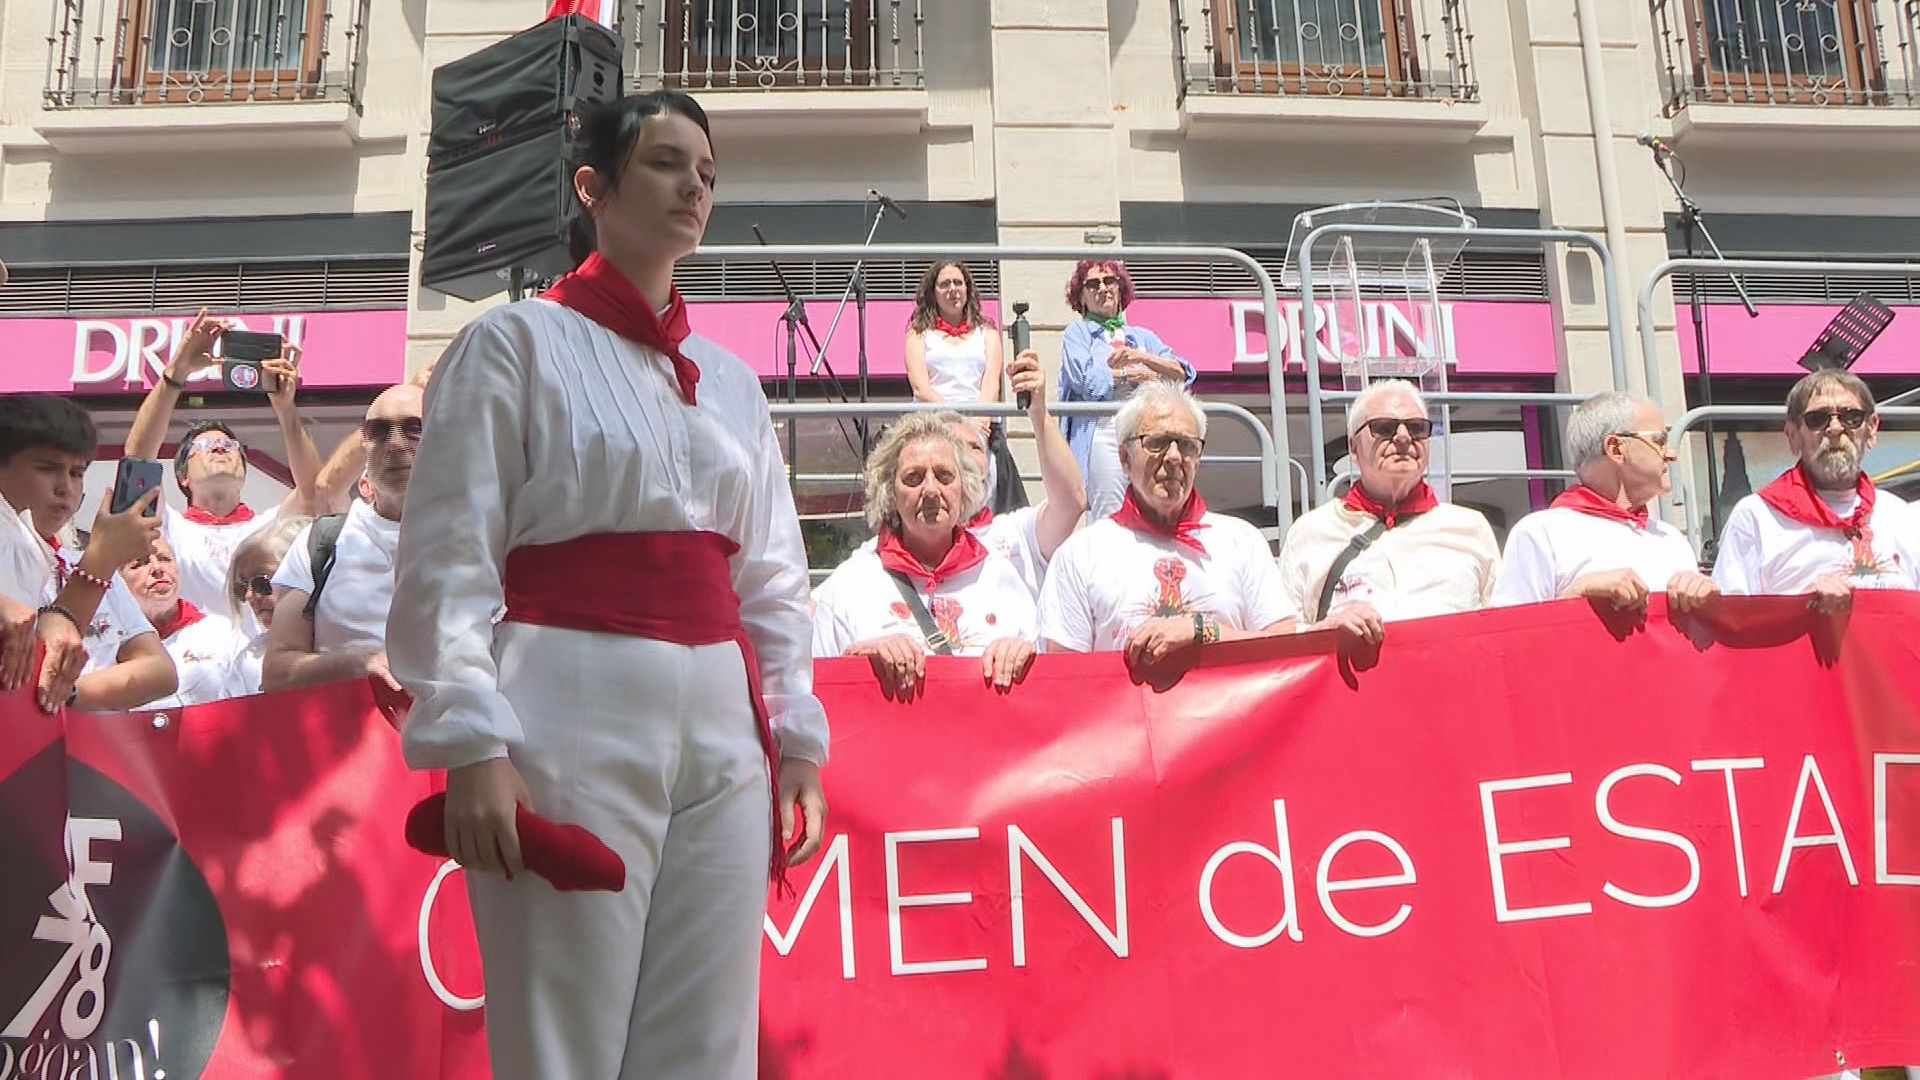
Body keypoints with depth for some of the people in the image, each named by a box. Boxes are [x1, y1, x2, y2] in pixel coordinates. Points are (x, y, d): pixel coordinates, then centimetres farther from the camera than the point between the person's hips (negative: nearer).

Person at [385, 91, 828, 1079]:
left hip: (724, 733, 5)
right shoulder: (518, 343, 2)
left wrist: (796, 742, 10)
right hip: (574, 715, -5)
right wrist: (471, 743, -15)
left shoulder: (731, 380, 18)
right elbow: (449, 558, -6)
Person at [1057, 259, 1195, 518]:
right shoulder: (1077, 333, 15)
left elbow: (1182, 375, 11)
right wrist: (1138, 374, 4)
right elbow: (1085, 379, -4)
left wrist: (1142, 357, -4)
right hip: (1103, 431, -4)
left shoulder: (1143, 337, 24)